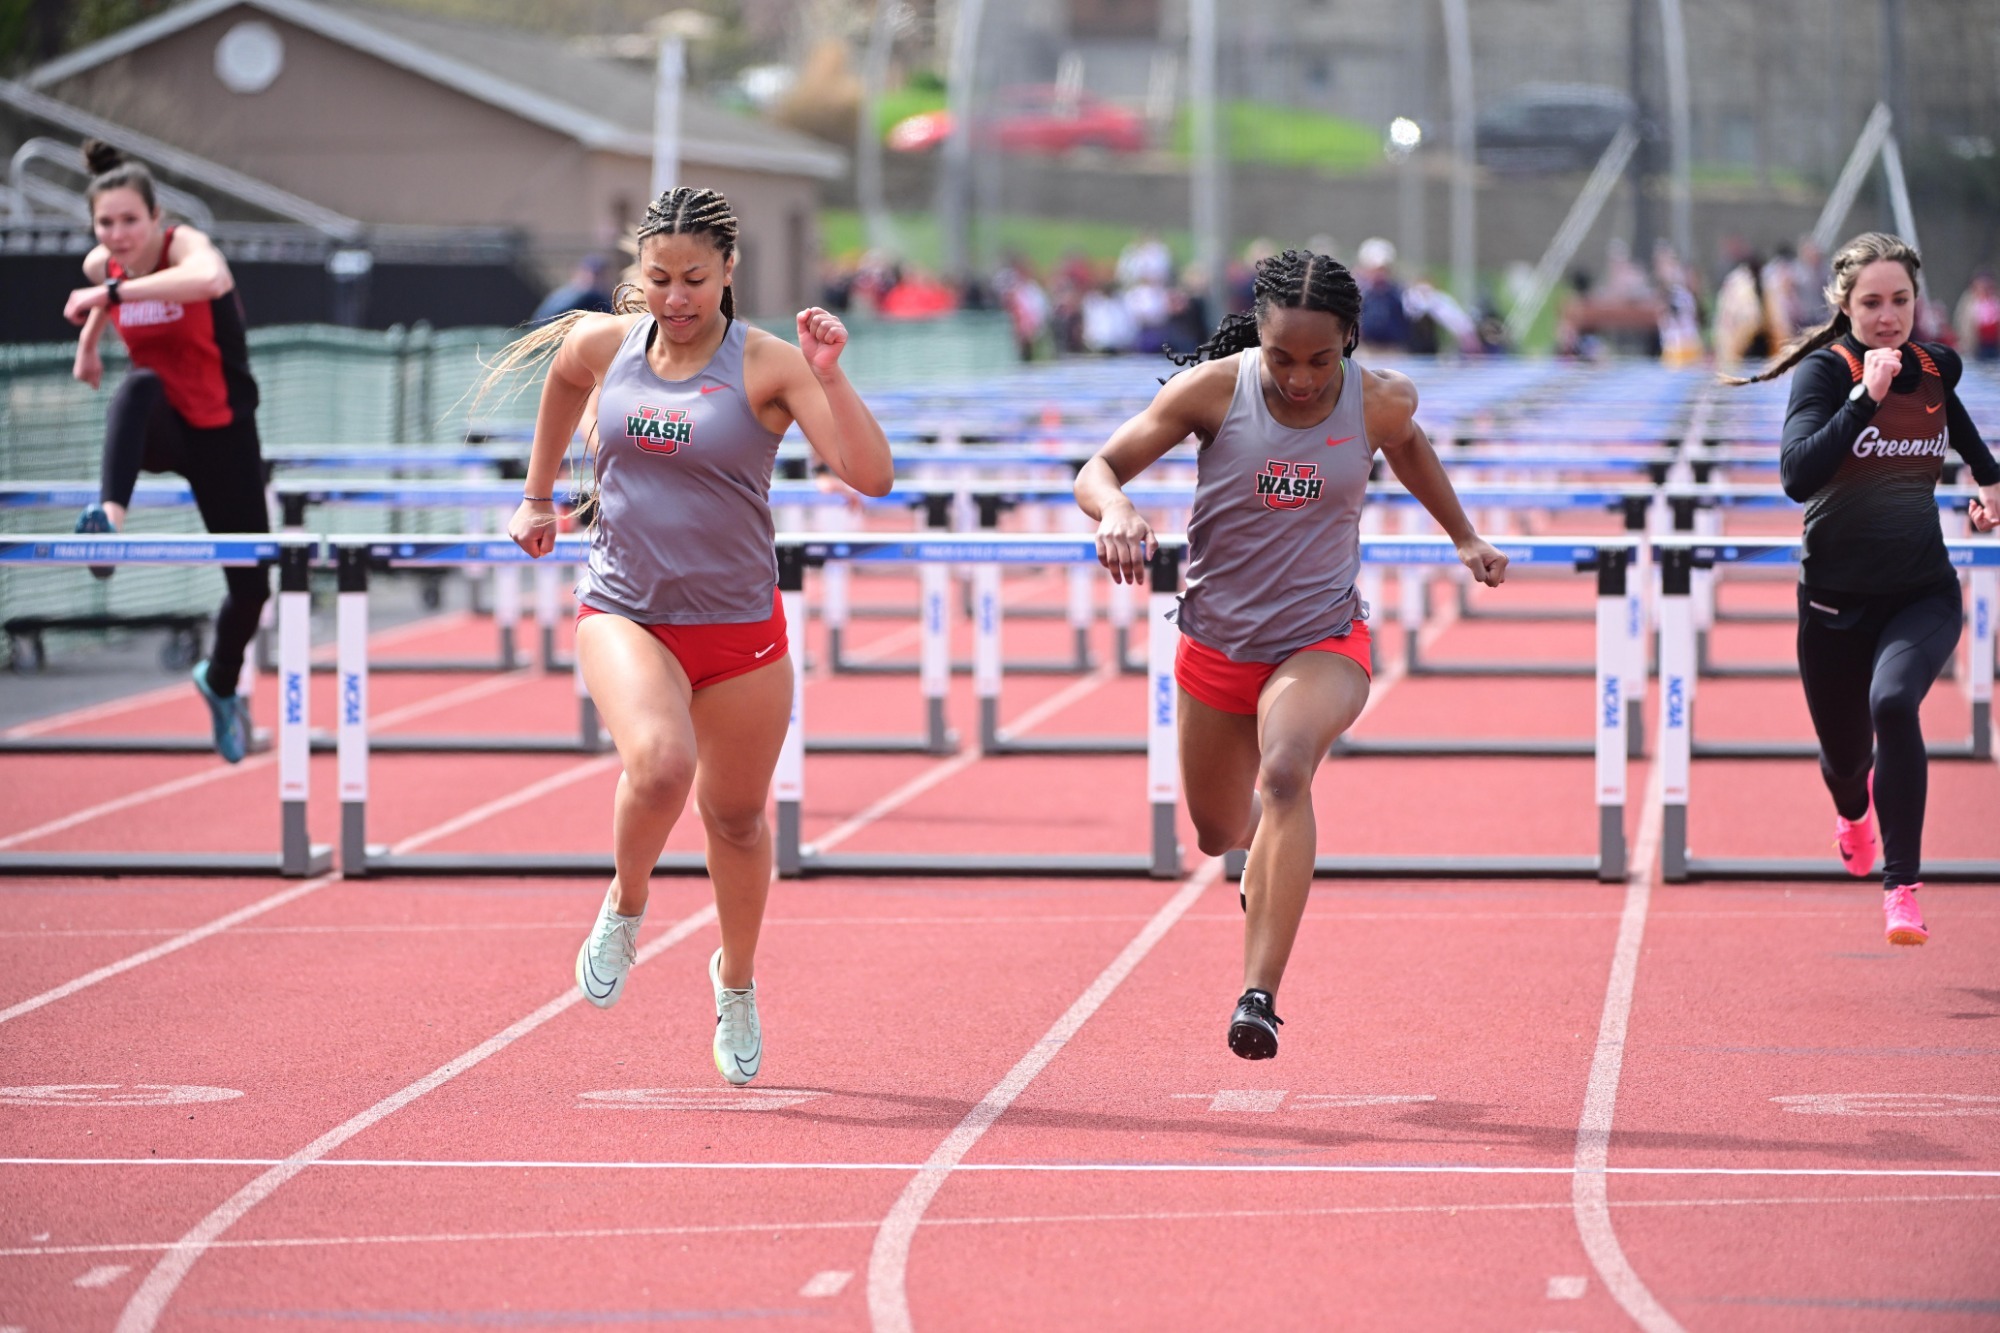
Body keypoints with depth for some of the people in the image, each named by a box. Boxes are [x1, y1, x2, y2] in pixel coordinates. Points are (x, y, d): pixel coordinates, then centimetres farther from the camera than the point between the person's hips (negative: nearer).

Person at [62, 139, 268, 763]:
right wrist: (89, 341, 17)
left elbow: (210, 276, -51)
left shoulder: (185, 245, -23)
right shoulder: (101, 265, -6)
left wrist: (113, 293, -51)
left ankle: (221, 684, 36)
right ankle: (109, 517, -55)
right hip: (158, 430, 2)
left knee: (250, 587, 5)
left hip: (221, 430, -2)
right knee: (140, 384, -38)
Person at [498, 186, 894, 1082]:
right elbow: (564, 382, 25)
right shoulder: (601, 344, -2)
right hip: (624, 612, 0)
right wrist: (537, 496, 31)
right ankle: (625, 909, 2)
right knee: (658, 763, -29)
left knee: (736, 815, 13)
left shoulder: (768, 366, -11)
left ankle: (735, 982, 41)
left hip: (737, 625, 0)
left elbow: (872, 476, -19)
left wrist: (829, 376, -30)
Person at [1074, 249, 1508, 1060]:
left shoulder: (1381, 401, -11)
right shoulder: (1213, 390, -16)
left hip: (1323, 641, -2)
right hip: (1216, 645, 2)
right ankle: (1268, 853, 60)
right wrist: (1114, 510, -36)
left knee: (1285, 772, -32)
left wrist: (1464, 537, 20)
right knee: (1219, 832, 18)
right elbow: (1099, 468, -14)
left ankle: (1259, 995, -38)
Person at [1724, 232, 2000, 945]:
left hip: (1923, 595, 1)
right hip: (1837, 599, -1)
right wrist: (1864, 398, -34)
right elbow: (1797, 477, -30)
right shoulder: (1825, 371, -14)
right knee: (1844, 753, 15)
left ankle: (1903, 886, -25)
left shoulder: (1936, 367, -1)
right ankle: (1853, 807, 56)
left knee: (1893, 700, -30)